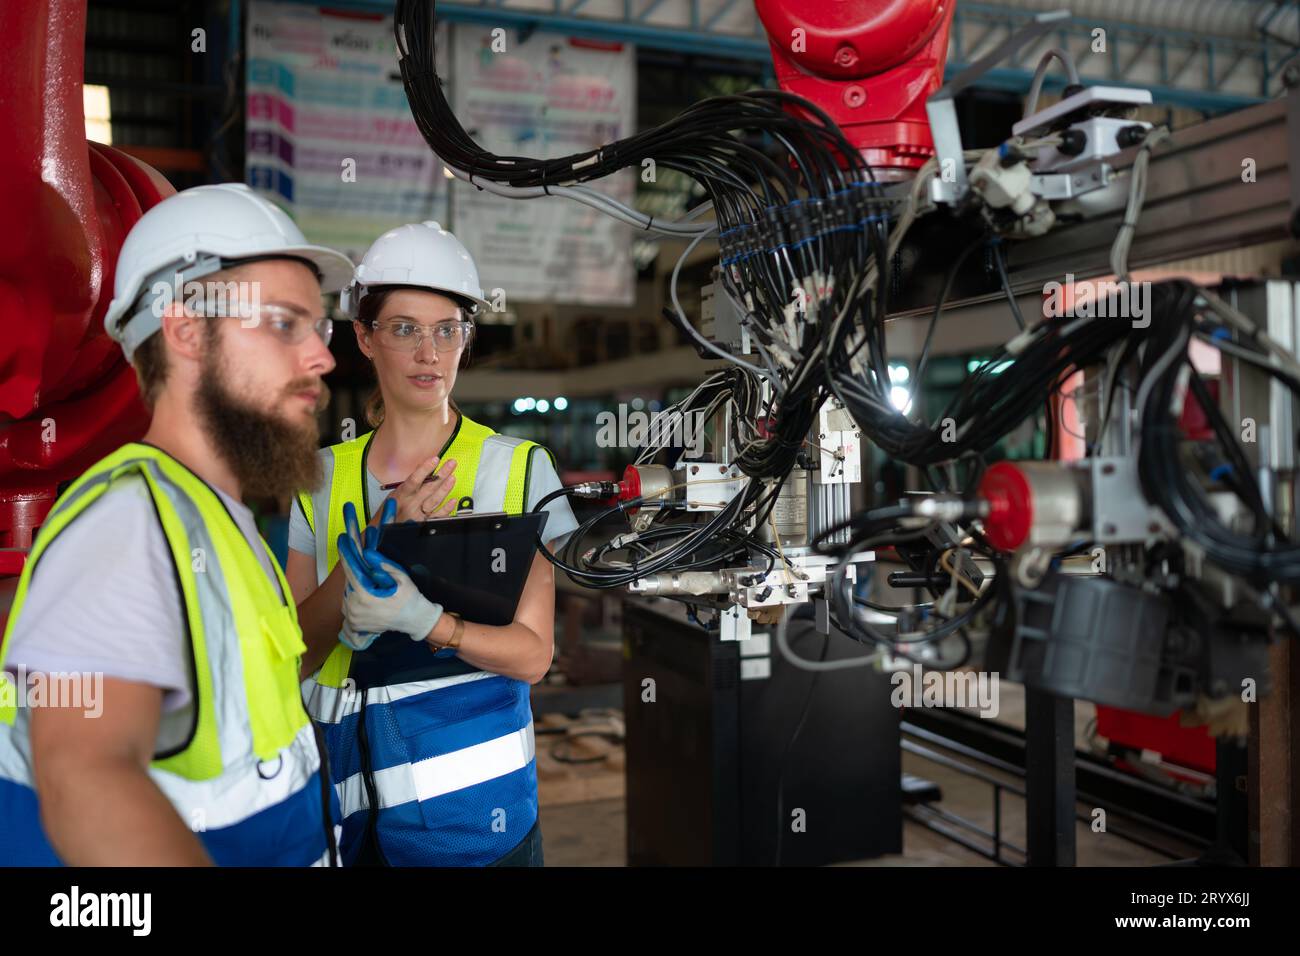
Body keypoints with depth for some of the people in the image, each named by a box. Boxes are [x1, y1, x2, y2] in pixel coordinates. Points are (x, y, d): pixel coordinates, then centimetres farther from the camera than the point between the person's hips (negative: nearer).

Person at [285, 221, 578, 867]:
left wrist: (420, 618, -27)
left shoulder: (518, 467, -5)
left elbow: (533, 654, -10)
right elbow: (291, 653, -4)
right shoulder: (321, 478, 3)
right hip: (346, 795, 2)